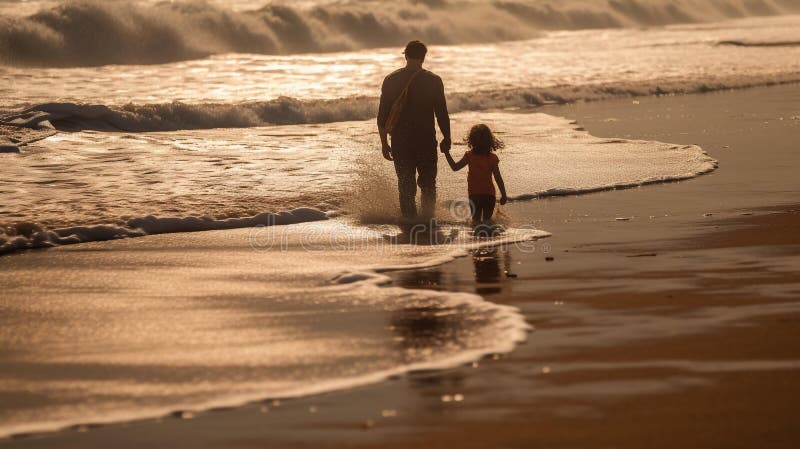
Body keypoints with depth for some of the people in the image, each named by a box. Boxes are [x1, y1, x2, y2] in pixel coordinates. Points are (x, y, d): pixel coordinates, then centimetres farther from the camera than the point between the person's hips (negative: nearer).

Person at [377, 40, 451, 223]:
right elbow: (442, 114, -2)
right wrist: (447, 138, 9)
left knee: (406, 184, 9)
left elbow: (382, 115, 2)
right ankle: (427, 217, 3)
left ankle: (410, 219, 6)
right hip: (426, 141, -1)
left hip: (400, 142, 1)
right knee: (428, 182, 12)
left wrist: (384, 143, 9)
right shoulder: (433, 81, -4)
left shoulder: (391, 80, 1)